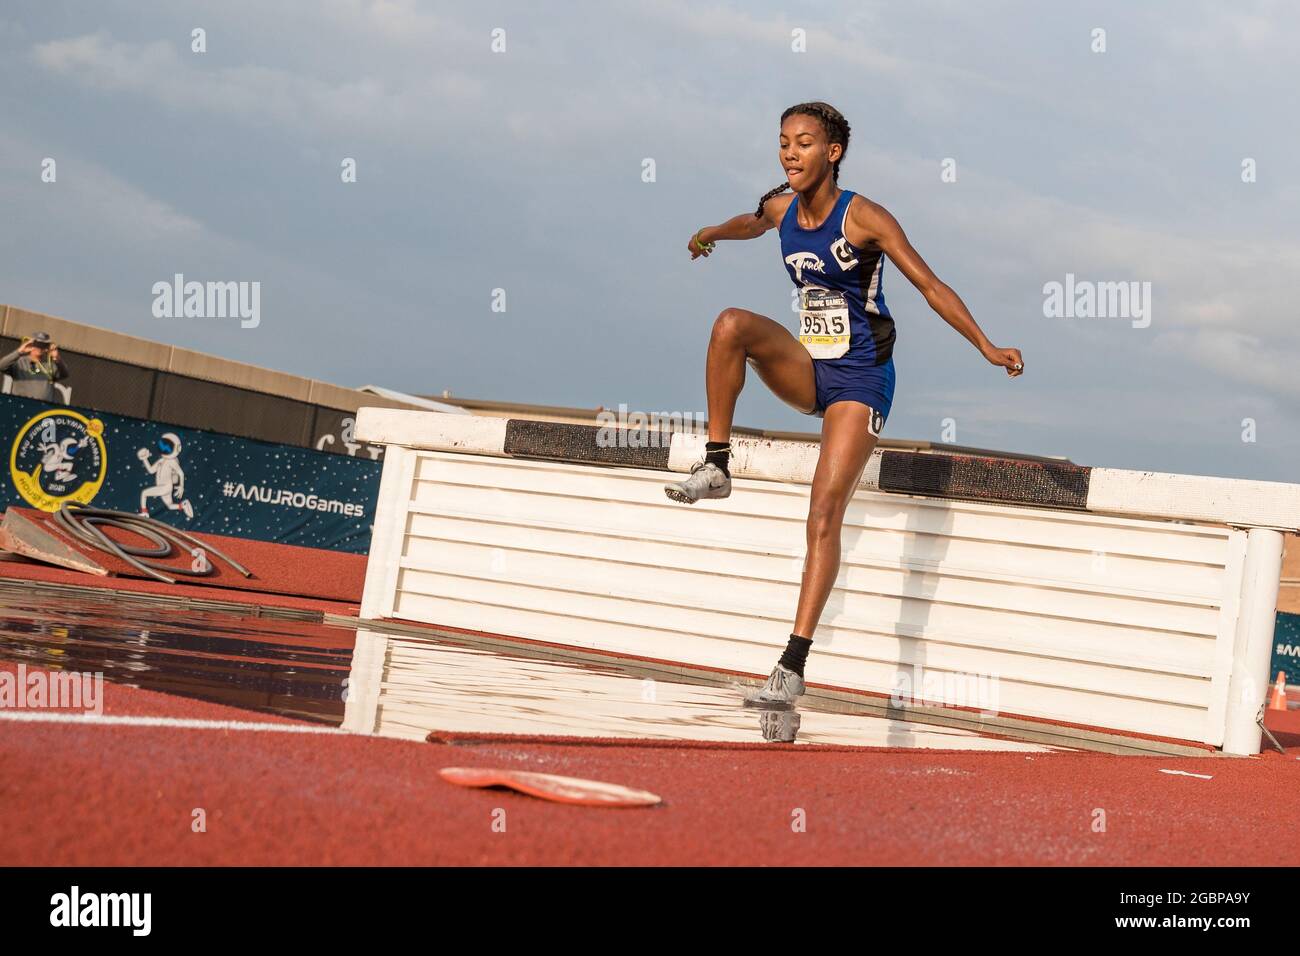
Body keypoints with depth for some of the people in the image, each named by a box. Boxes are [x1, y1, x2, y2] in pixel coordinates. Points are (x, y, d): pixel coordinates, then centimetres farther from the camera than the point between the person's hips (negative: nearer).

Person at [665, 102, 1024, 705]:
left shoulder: (864, 218, -15)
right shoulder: (781, 208, 2)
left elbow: (929, 285, -12)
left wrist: (987, 349, -14)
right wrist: (711, 234, 27)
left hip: (860, 378, -5)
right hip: (807, 371, 5)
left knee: (825, 514, -15)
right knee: (732, 323, -25)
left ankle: (793, 665, -17)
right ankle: (716, 467, -16)